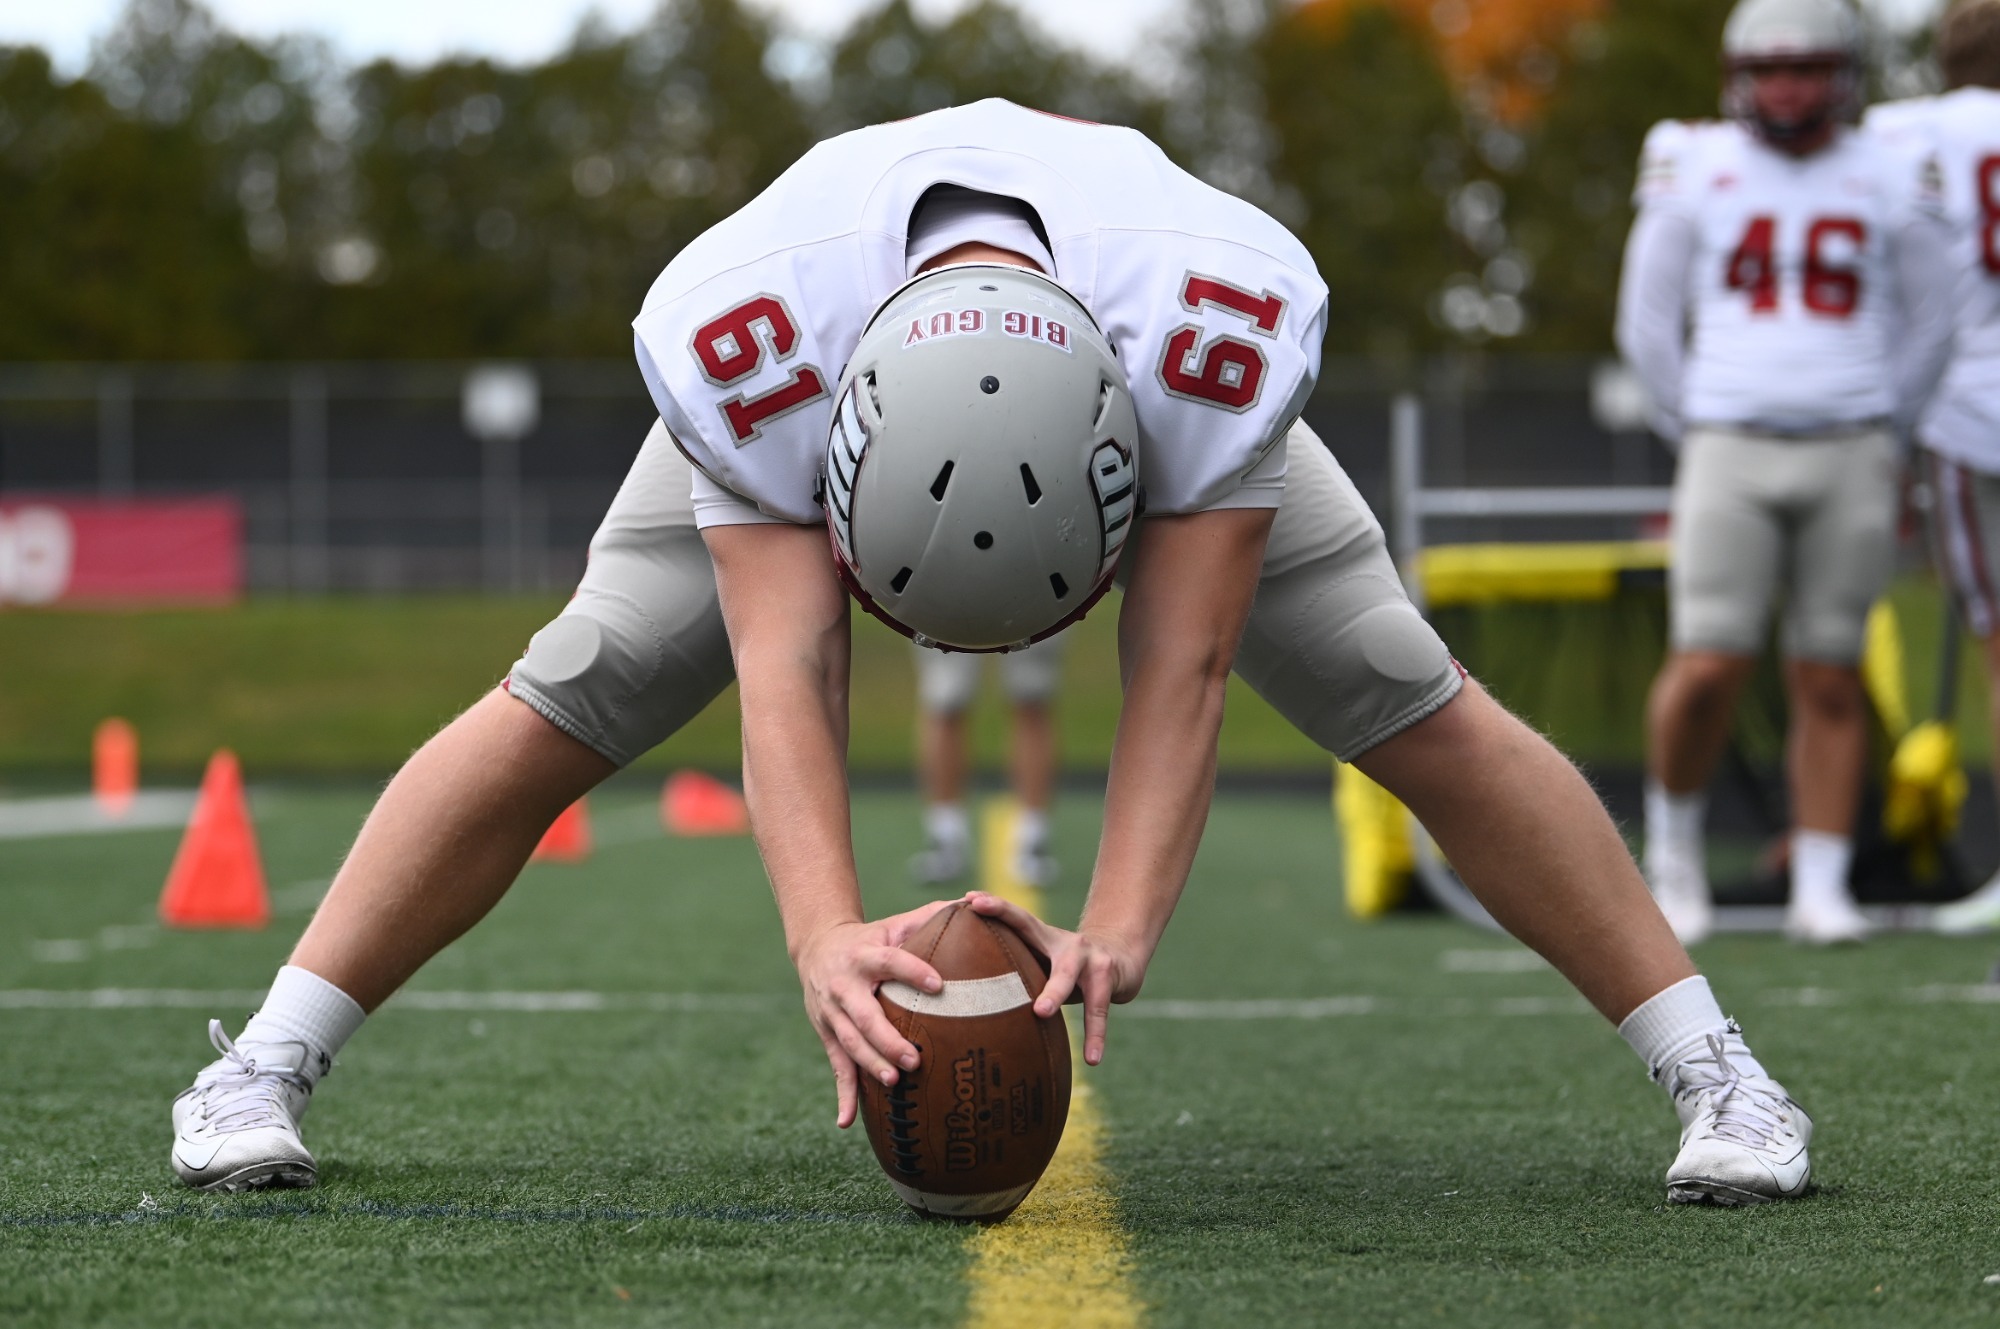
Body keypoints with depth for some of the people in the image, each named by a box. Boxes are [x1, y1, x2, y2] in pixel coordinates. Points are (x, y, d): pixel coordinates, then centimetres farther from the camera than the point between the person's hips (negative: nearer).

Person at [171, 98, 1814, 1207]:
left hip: (1151, 388, 0)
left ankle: (1722, 1080, 2)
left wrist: (1120, 930, -56)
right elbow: (786, 669, -47)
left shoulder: (1225, 312, -46)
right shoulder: (744, 333, -46)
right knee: (566, 707, -12)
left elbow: (1182, 671, -42)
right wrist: (826, 934, -63)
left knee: (1416, 707, -8)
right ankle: (261, 1073, -1)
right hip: (826, 389, 0)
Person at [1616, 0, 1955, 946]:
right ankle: (1673, 833, 14)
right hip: (1731, 452, -1)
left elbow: (1926, 327, 14)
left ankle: (1821, 891, 7)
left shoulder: (1890, 181, 4)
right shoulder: (1695, 168, 2)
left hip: (1849, 457, 1)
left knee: (1829, 680, 1)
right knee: (1708, 668, -11)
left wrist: (1871, 441, 10)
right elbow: (1648, 321, 8)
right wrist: (1700, 437, 8)